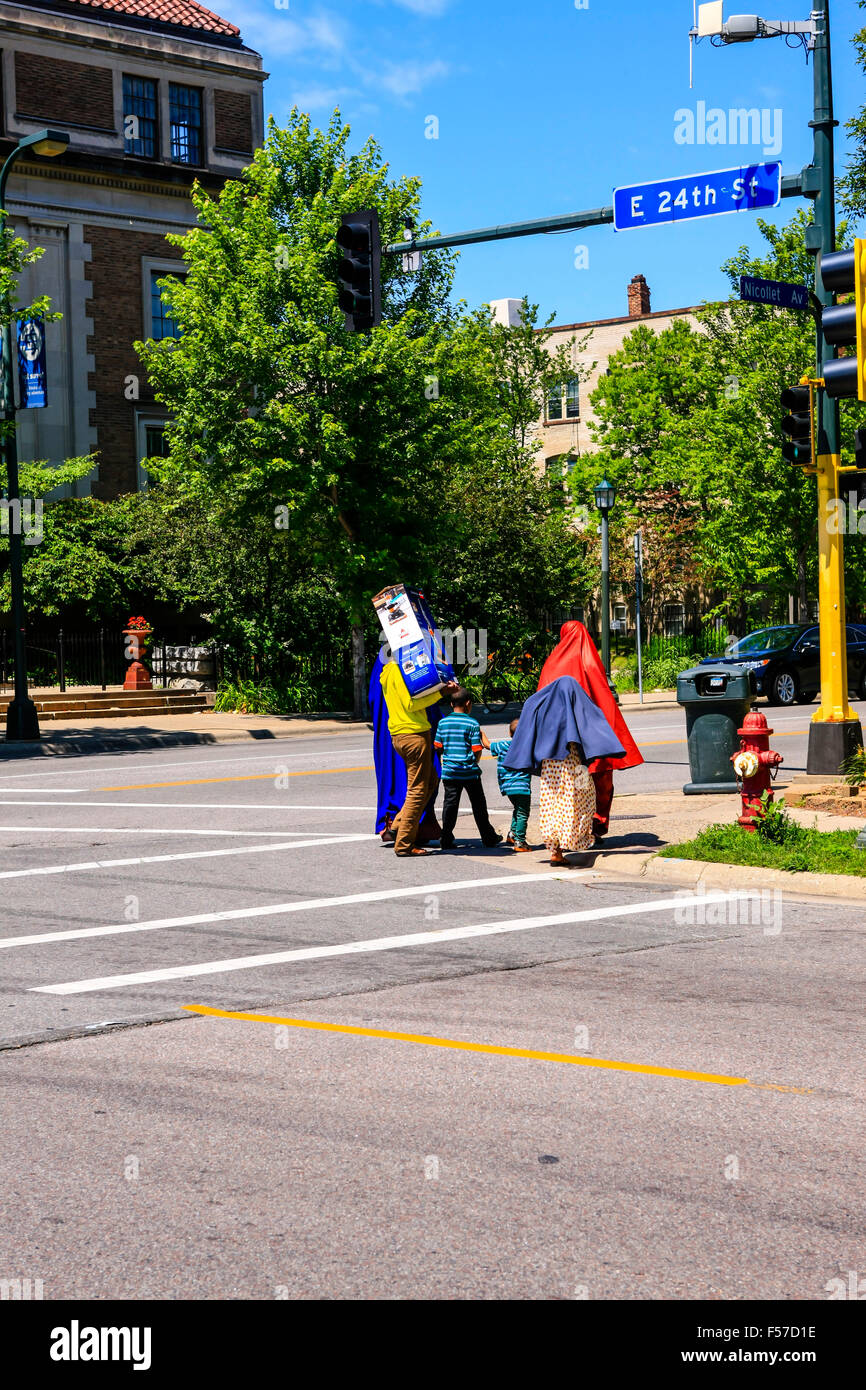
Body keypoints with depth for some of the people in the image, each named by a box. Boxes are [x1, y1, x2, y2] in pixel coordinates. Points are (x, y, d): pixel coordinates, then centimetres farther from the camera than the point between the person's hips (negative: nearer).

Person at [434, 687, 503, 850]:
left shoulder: (443, 722, 2)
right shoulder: (473, 724, -8)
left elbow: (438, 746, 5)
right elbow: (477, 750, -9)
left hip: (449, 771, 2)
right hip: (470, 772, -2)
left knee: (450, 804, 6)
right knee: (478, 806, 9)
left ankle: (446, 838, 1)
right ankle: (489, 838, 19)